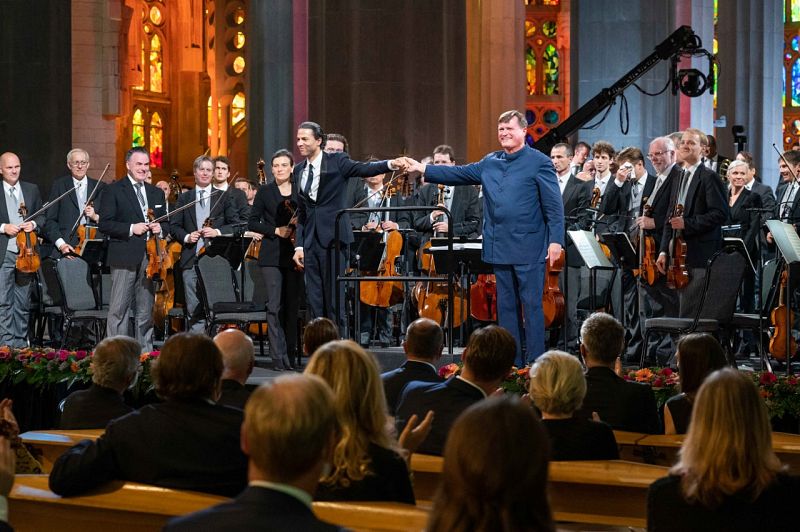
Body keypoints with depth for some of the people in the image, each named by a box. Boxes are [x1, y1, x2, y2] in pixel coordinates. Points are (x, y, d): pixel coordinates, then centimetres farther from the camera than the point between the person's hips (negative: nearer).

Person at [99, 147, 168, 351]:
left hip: (150, 258, 5)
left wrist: (160, 228, 0)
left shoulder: (157, 193, 18)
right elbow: (105, 224, -6)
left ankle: (145, 352, 15)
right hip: (124, 258, -5)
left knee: (146, 310, 9)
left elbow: (166, 224, 23)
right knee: (118, 310, -6)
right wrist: (131, 228, -17)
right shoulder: (114, 190, 1)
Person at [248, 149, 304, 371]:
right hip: (272, 255, -2)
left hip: (295, 254, 2)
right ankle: (278, 357, -10)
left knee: (292, 306, 4)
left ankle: (291, 352, 13)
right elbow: (253, 223, 4)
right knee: (275, 306, -8)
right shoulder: (264, 192, 5)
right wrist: (276, 231, -10)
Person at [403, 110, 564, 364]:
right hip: (500, 248, 7)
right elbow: (460, 174, 16)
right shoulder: (490, 162, 13)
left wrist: (556, 240, -16)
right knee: (506, 305, 12)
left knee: (532, 305, -3)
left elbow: (554, 206, -9)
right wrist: (423, 169, 9)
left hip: (529, 248, -6)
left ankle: (535, 361, 1)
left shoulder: (539, 162, -6)